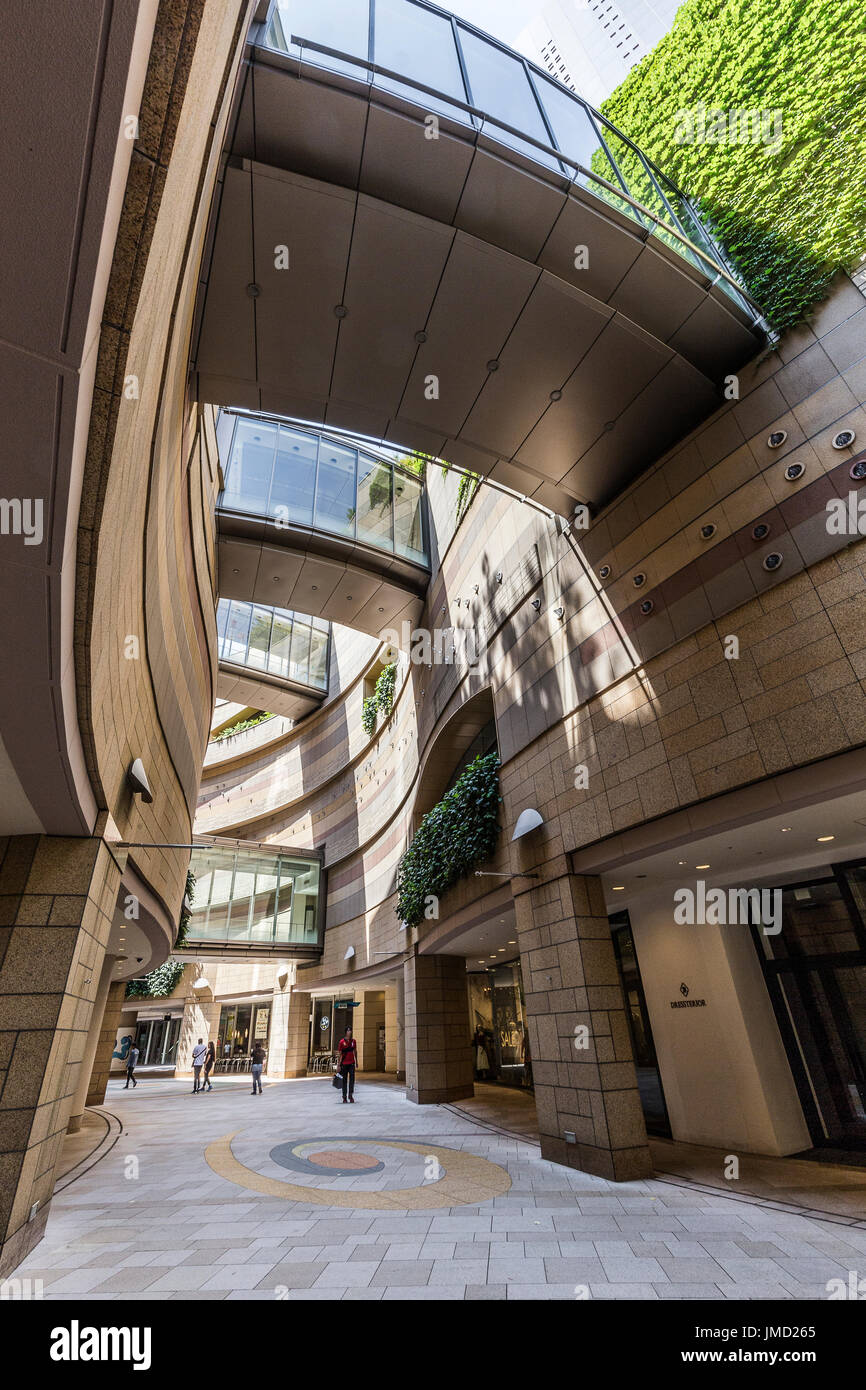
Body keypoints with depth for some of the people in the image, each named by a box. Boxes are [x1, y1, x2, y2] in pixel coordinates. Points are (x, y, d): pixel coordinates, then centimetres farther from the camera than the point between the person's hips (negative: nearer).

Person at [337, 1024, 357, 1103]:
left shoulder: (353, 1041, 3)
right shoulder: (341, 1042, -9)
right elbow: (340, 1054, -6)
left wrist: (356, 1061, 16)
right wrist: (339, 1065, -7)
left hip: (352, 1063, 3)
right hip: (344, 1064, -2)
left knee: (352, 1079, -8)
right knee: (344, 1080, 5)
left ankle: (351, 1095, -1)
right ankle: (344, 1097, 16)